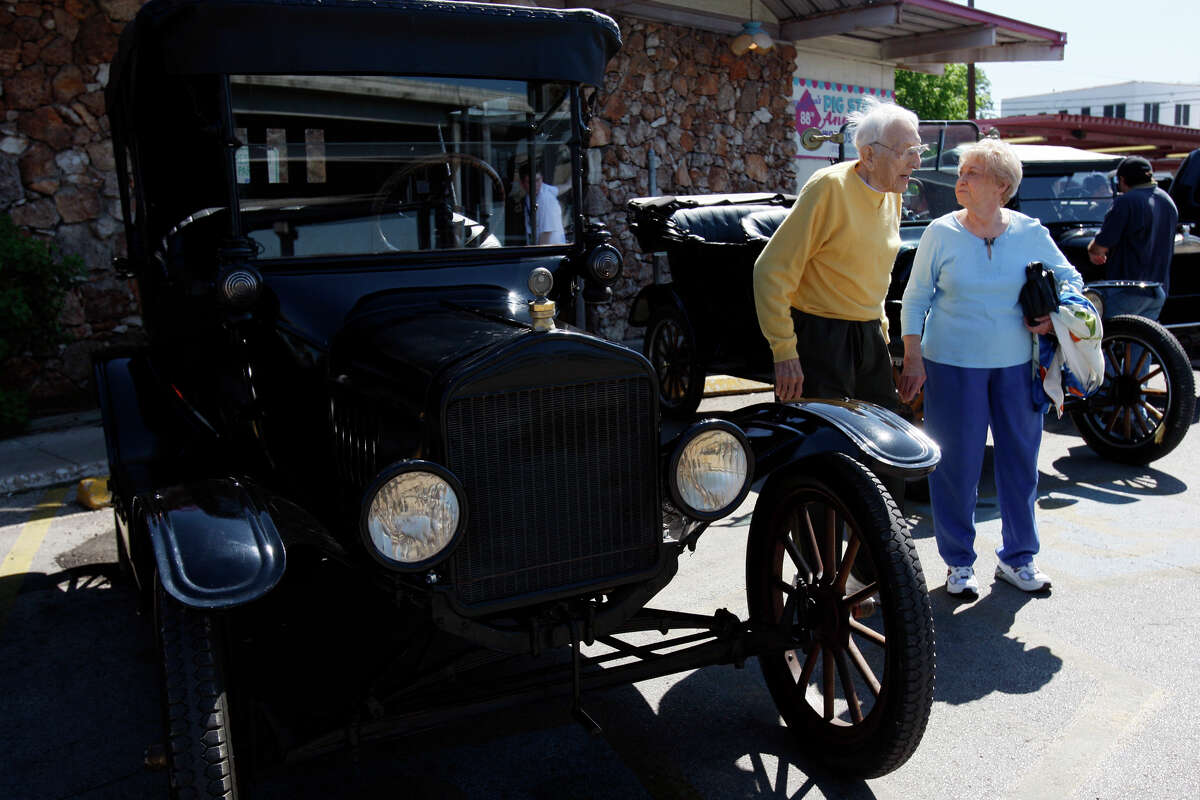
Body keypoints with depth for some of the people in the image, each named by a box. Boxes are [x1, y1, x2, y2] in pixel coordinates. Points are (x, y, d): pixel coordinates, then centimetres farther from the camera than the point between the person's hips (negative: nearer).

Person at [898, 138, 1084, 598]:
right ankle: (959, 562, 18)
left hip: (1016, 365, 2)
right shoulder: (941, 233, -2)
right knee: (957, 464, 2)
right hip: (952, 364, -2)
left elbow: (1070, 279, 15)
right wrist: (912, 360, -6)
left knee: (1020, 459, 9)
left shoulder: (1030, 233, 2)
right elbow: (915, 299, 1)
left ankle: (1018, 558, 27)